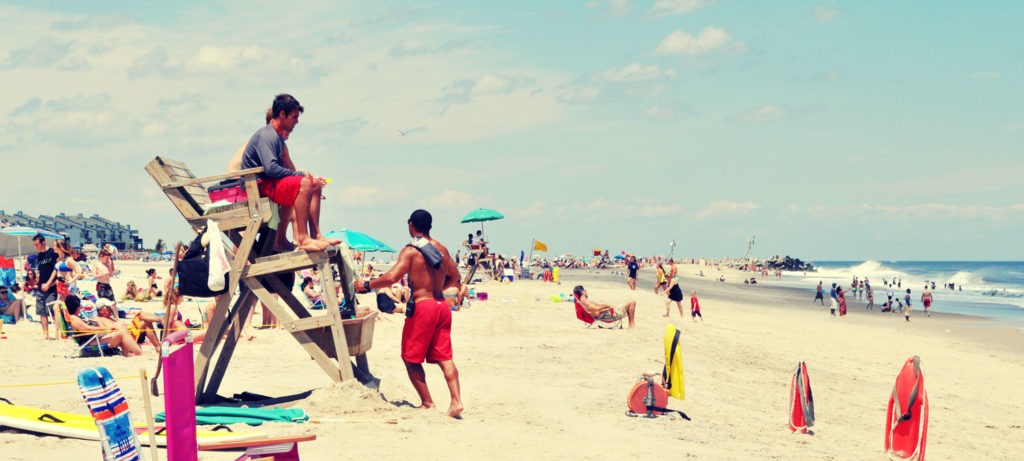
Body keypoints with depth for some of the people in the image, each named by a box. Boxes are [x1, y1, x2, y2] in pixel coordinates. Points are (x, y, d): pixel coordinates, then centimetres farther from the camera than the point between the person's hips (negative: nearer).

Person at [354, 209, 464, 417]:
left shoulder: (410, 251, -9)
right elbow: (454, 278, 19)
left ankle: (427, 403, 5)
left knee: (411, 358, 6)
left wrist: (367, 285, -7)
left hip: (422, 306, -6)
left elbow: (392, 277, -20)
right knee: (444, 357, 7)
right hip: (442, 305, 6)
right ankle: (456, 401, -5)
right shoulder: (441, 249, 11)